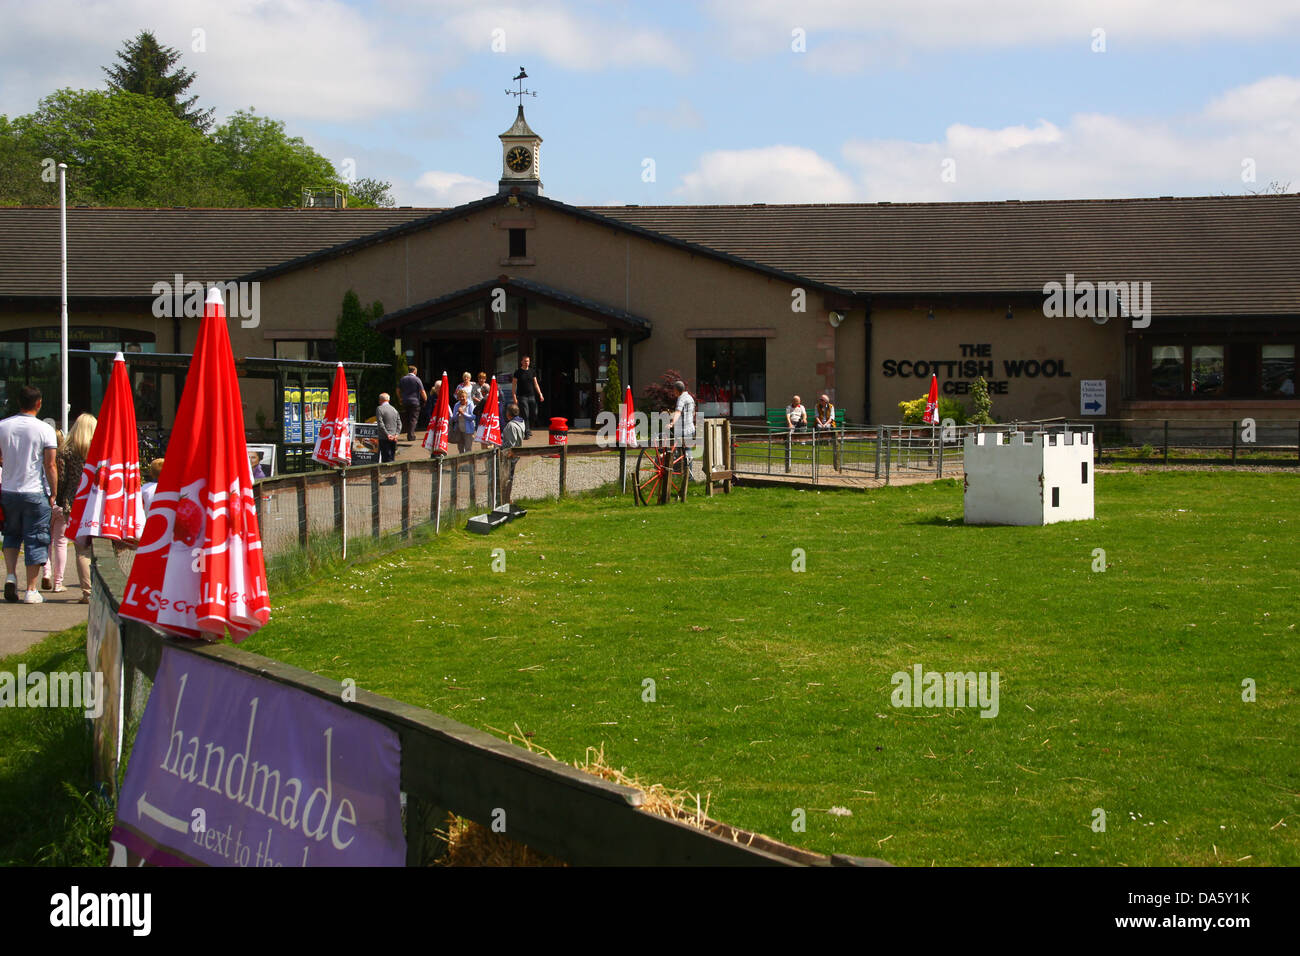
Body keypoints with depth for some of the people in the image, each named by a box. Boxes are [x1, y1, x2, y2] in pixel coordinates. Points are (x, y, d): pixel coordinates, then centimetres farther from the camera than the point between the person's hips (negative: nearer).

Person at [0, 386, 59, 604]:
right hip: (35, 493, -3)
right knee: (35, 540, 4)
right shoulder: (45, 430, -9)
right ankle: (31, 590, 5)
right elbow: (50, 465, -11)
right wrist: (53, 494, -3)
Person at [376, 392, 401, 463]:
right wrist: (396, 434, 0)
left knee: (386, 459, -8)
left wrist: (387, 435, -14)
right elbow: (399, 423, 8)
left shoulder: (379, 408, -6)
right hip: (394, 439, 6)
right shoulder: (394, 409, 13)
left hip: (384, 438, -6)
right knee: (392, 458, 11)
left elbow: (380, 424, -13)